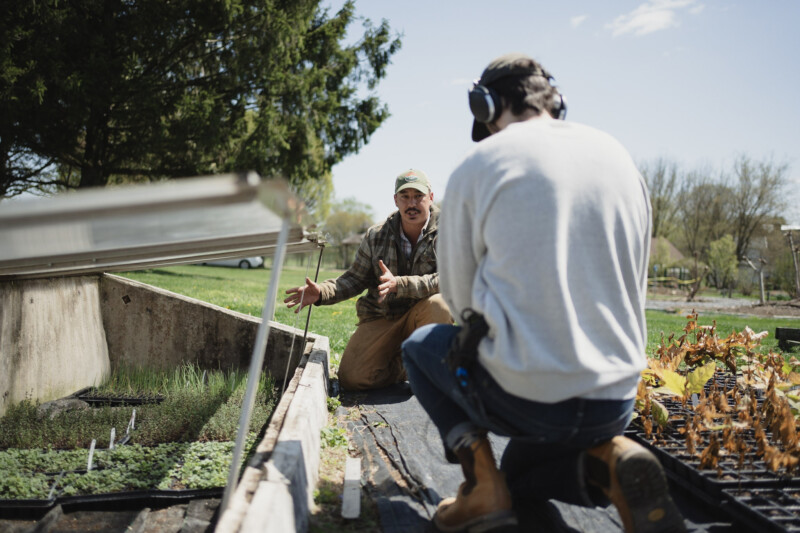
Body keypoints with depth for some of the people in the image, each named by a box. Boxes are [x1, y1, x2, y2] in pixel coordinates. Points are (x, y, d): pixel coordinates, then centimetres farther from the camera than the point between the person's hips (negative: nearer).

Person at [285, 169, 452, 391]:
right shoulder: (376, 236, 0)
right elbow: (355, 279, 7)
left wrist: (398, 284, -36)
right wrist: (320, 293, -12)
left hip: (423, 316, -1)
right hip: (381, 316, 2)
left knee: (438, 304, -37)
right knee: (351, 377, -16)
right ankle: (406, 366, 12)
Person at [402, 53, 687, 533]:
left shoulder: (479, 164, -6)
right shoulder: (621, 158, 9)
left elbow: (458, 296, 1)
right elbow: (634, 290, 15)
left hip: (524, 397, -5)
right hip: (617, 399, 6)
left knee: (421, 345, 24)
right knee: (519, 481, 32)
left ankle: (482, 483, 4)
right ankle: (606, 461, -1)